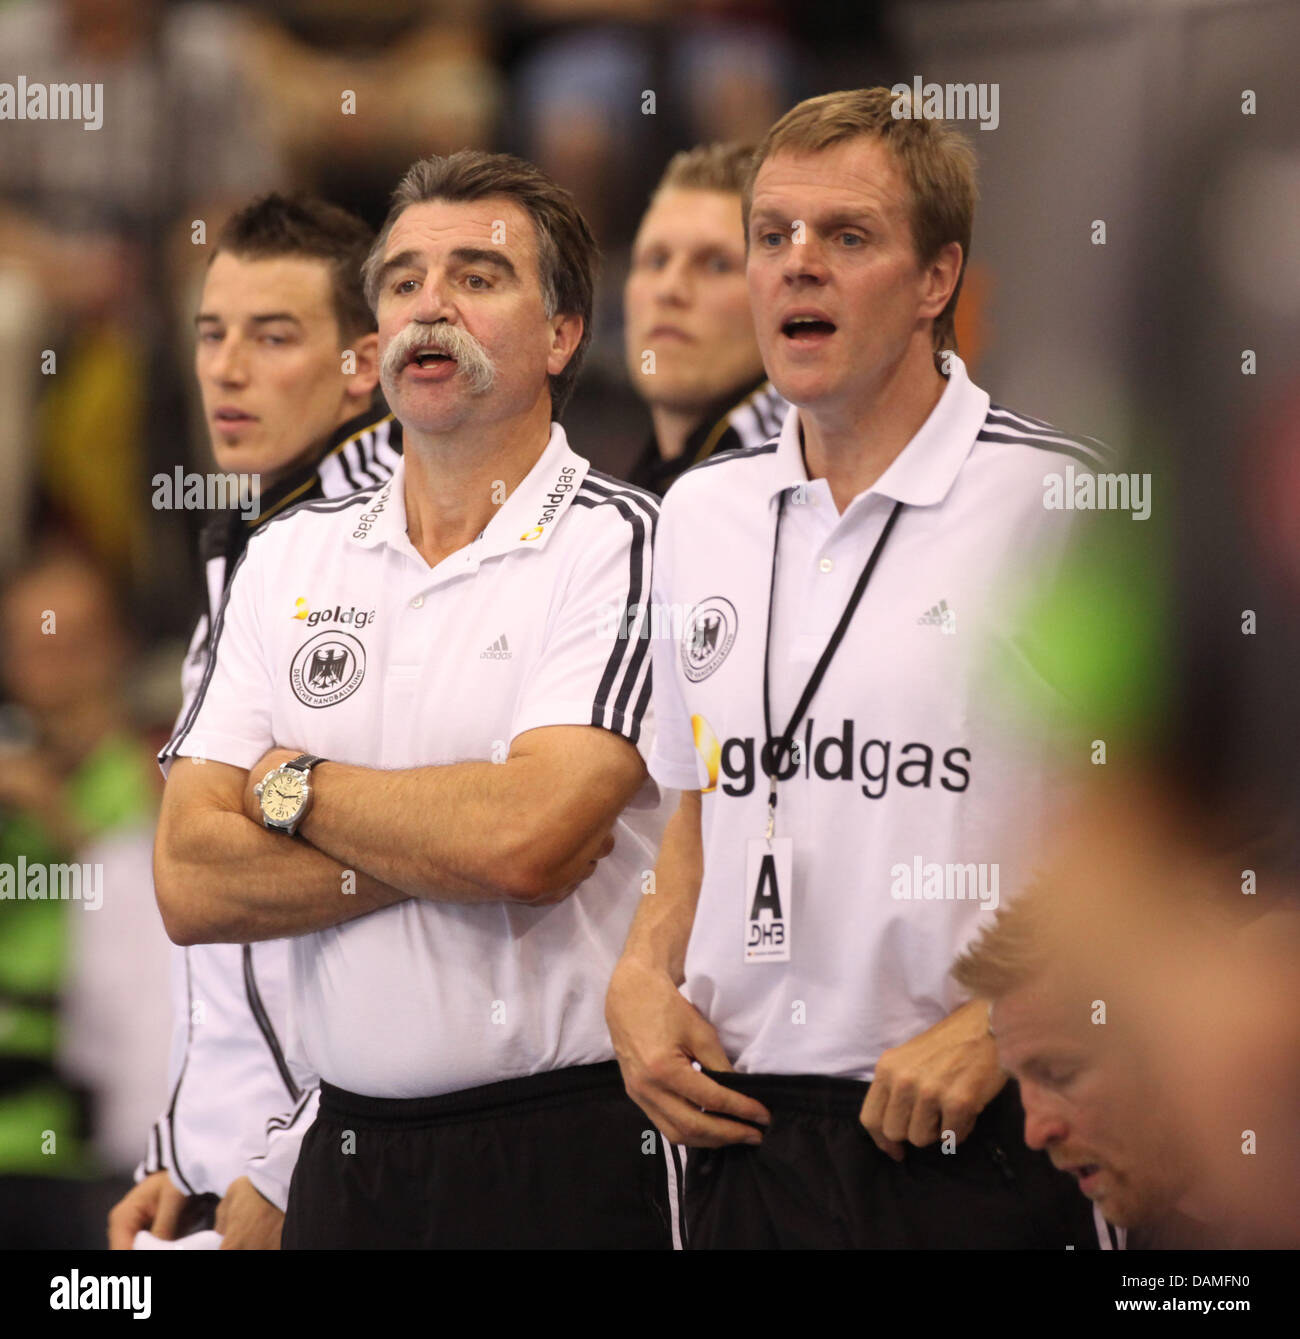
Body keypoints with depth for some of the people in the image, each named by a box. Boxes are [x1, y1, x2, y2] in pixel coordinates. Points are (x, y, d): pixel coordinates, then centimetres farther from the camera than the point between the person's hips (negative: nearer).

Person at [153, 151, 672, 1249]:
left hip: (568, 1158, -4)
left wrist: (291, 785, -5)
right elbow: (192, 886, -1)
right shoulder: (288, 560, 9)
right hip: (348, 1158, 4)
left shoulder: (629, 544, -7)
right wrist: (443, 855, -13)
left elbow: (525, 836, -21)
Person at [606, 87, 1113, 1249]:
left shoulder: (1062, 502, -7)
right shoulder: (703, 513, 13)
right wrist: (643, 979, 6)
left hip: (973, 1153, -5)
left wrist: (997, 1025, -16)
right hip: (742, 1141, 5)